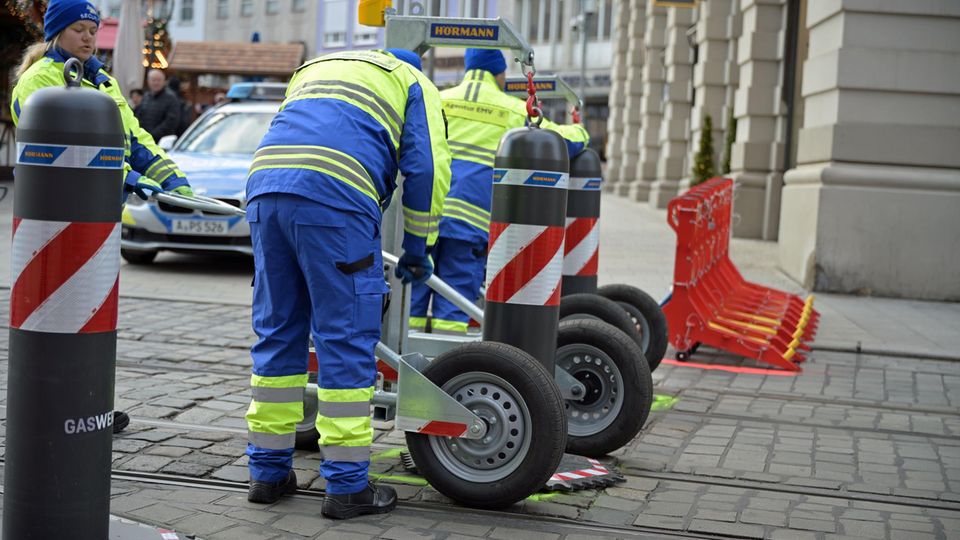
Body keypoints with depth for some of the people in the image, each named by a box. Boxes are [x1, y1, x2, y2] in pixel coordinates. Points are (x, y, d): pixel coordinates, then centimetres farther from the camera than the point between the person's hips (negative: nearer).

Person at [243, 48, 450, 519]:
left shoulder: (312, 69, 38)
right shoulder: (411, 82, 21)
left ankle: (268, 472, 21)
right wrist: (417, 249, 16)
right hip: (335, 197, -6)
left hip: (264, 185, 6)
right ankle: (347, 486, 3)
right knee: (346, 343, 0)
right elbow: (427, 168, 8)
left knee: (277, 333, 14)